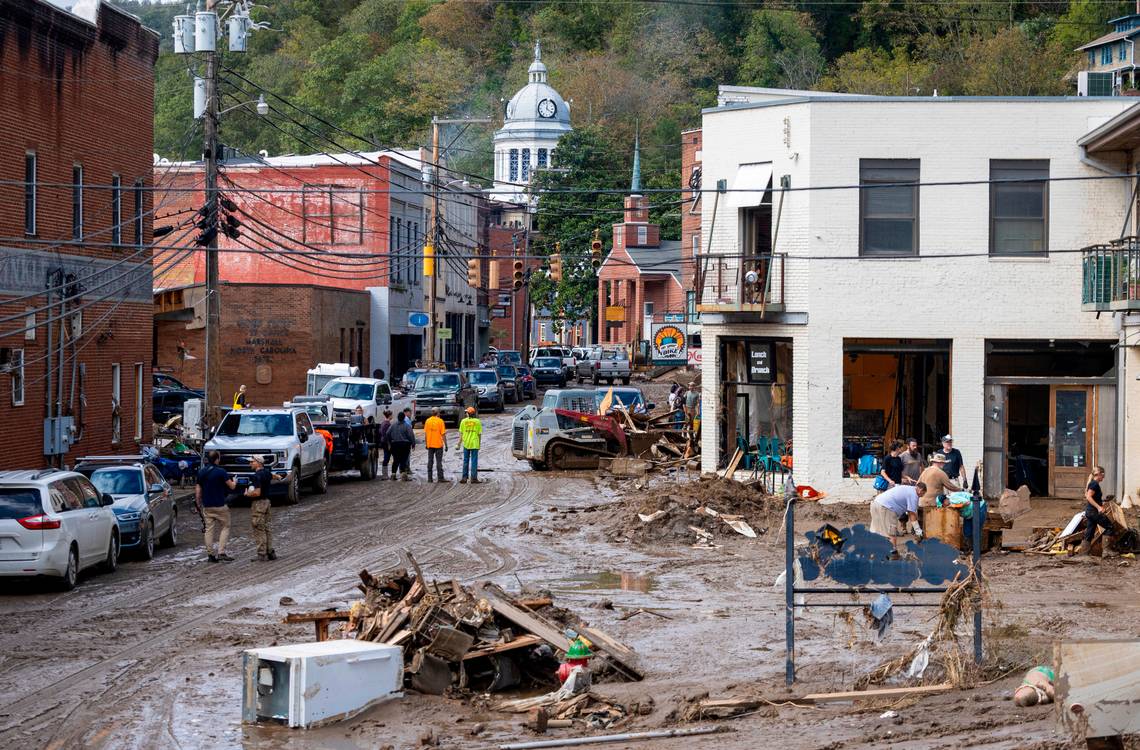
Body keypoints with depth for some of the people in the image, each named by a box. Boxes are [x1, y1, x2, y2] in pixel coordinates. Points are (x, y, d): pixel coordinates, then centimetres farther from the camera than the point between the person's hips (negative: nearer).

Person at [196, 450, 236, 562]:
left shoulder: (201, 472, 5)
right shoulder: (221, 472, -12)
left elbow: (198, 490, 9)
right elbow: (231, 486, -6)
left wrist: (198, 503, 18)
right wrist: (234, 482, 17)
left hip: (207, 506, 5)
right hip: (220, 505, -5)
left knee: (209, 530, 8)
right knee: (225, 528, 5)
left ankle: (210, 554, 6)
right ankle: (221, 552, -6)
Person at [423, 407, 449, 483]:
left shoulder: (427, 421, 1)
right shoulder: (440, 421, -10)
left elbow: (425, 433, 4)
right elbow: (443, 434, -10)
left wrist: (426, 444, 14)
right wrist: (446, 445, -4)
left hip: (430, 444, 3)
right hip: (438, 445, -3)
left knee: (430, 461, 8)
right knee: (439, 461, 1)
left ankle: (429, 478, 8)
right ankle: (440, 478, 1)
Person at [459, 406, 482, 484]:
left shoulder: (463, 421, -1)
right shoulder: (477, 421, -3)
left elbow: (461, 434, 0)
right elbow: (480, 434, -2)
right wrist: (479, 443, 9)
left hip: (466, 444, 1)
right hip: (475, 444, -1)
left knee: (465, 461, 10)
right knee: (474, 461, 2)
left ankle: (464, 478, 9)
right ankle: (474, 478, 0)